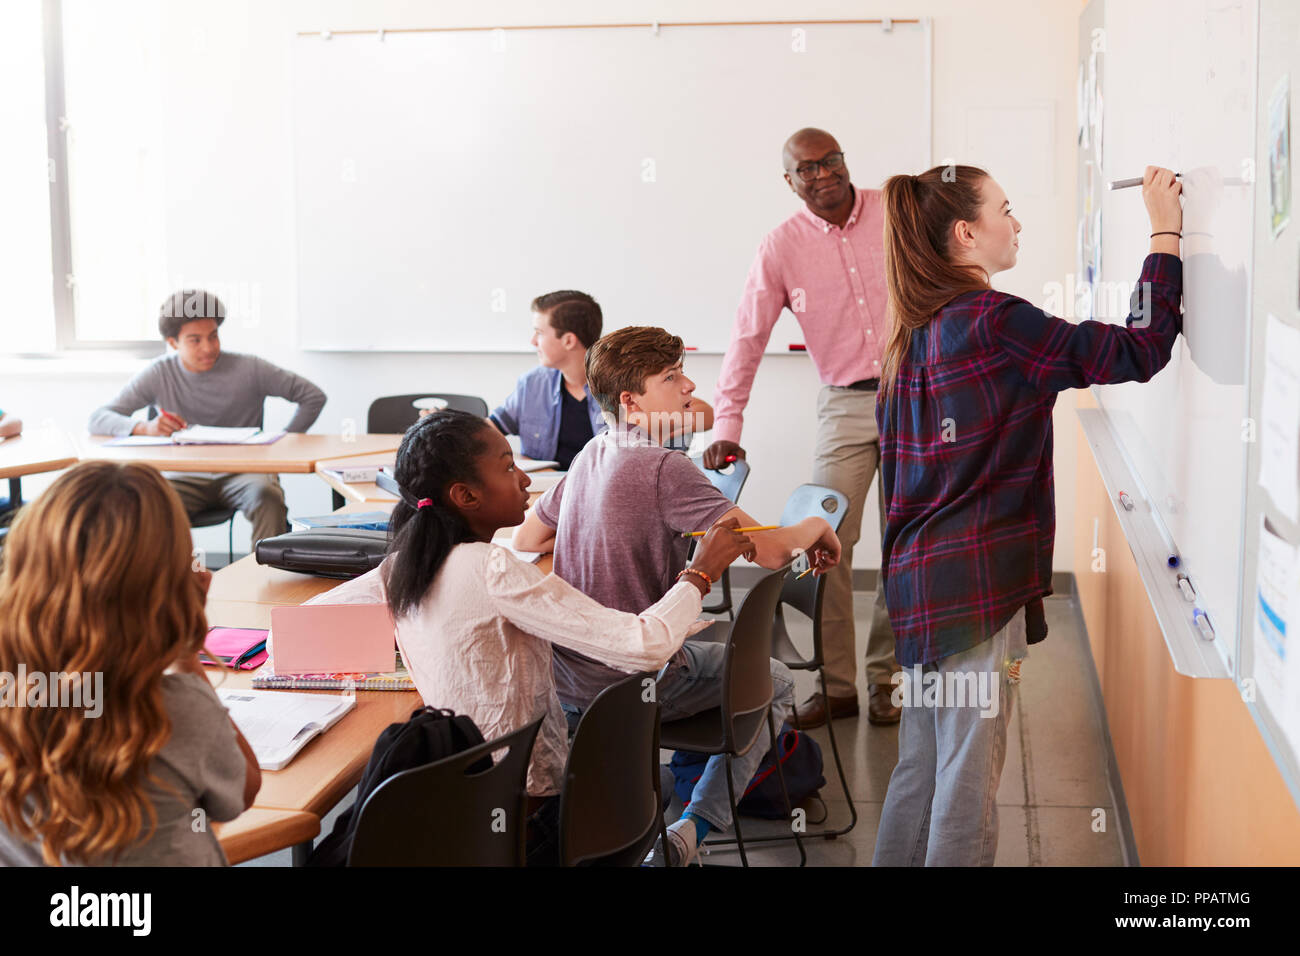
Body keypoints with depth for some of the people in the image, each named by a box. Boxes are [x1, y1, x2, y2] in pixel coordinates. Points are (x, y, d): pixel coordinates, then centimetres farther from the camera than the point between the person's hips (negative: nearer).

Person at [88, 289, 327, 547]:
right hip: (186, 476, 1)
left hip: (241, 472, 0)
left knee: (266, 494, -35)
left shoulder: (248, 369, -2)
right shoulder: (158, 375, 0)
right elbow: (98, 420, -6)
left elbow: (314, 397, 4)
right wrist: (145, 427, -27)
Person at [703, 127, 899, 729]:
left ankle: (887, 678, 15)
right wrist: (726, 428, -10)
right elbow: (747, 340, -3)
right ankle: (835, 686, 4)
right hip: (846, 404, 0)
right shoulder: (781, 247, -1)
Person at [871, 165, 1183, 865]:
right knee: (969, 773, 0)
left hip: (917, 574, 9)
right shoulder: (994, 321, -14)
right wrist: (1166, 234, -5)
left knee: (922, 765, 17)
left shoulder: (914, 332, 13)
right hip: (976, 583, -9)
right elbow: (1138, 351, -14)